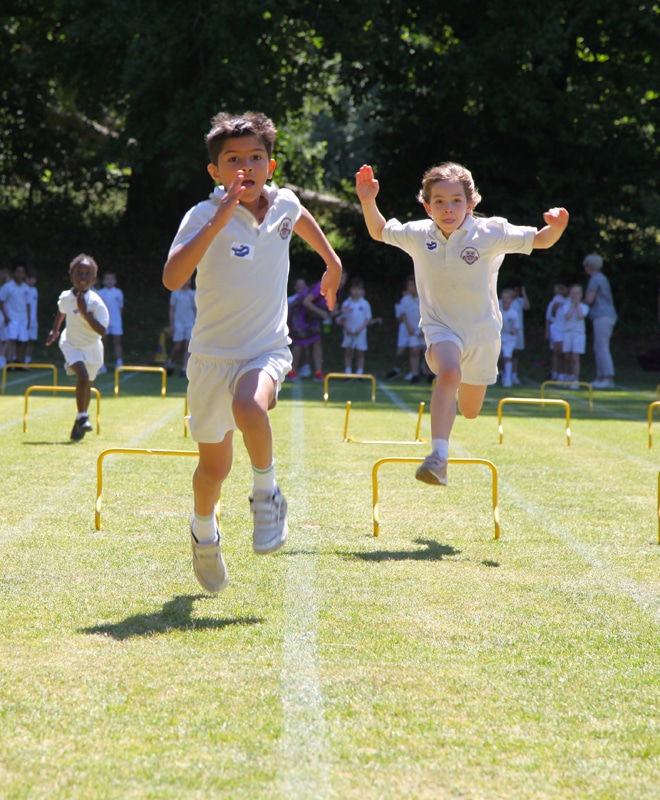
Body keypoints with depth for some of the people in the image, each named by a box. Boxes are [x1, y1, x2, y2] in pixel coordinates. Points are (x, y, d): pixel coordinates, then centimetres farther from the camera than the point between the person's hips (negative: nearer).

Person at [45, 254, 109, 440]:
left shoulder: (96, 302, -23)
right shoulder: (65, 297, -10)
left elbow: (101, 330, -32)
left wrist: (84, 312, -37)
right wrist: (55, 329, 11)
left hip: (91, 348, -1)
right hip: (71, 344, 1)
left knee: (87, 384, 12)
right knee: (82, 376, -24)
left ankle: (80, 424, 32)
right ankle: (82, 417, -12)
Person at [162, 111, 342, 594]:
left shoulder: (284, 204, -3)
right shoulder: (205, 217, -16)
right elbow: (173, 278, -33)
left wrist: (332, 262, 33)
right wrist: (220, 218, -36)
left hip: (268, 350, 1)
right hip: (214, 356, -1)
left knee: (250, 407, -33)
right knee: (215, 466, 9)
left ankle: (267, 494, -8)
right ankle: (204, 531, 41)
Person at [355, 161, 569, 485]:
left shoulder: (490, 234, -14)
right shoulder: (417, 235, -8)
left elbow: (540, 240, -9)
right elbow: (379, 232, 9)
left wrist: (556, 226, -32)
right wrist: (368, 201, -8)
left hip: (482, 331, 1)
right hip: (440, 327, -1)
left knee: (470, 411, 15)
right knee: (449, 372, -35)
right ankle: (438, 457, -35)